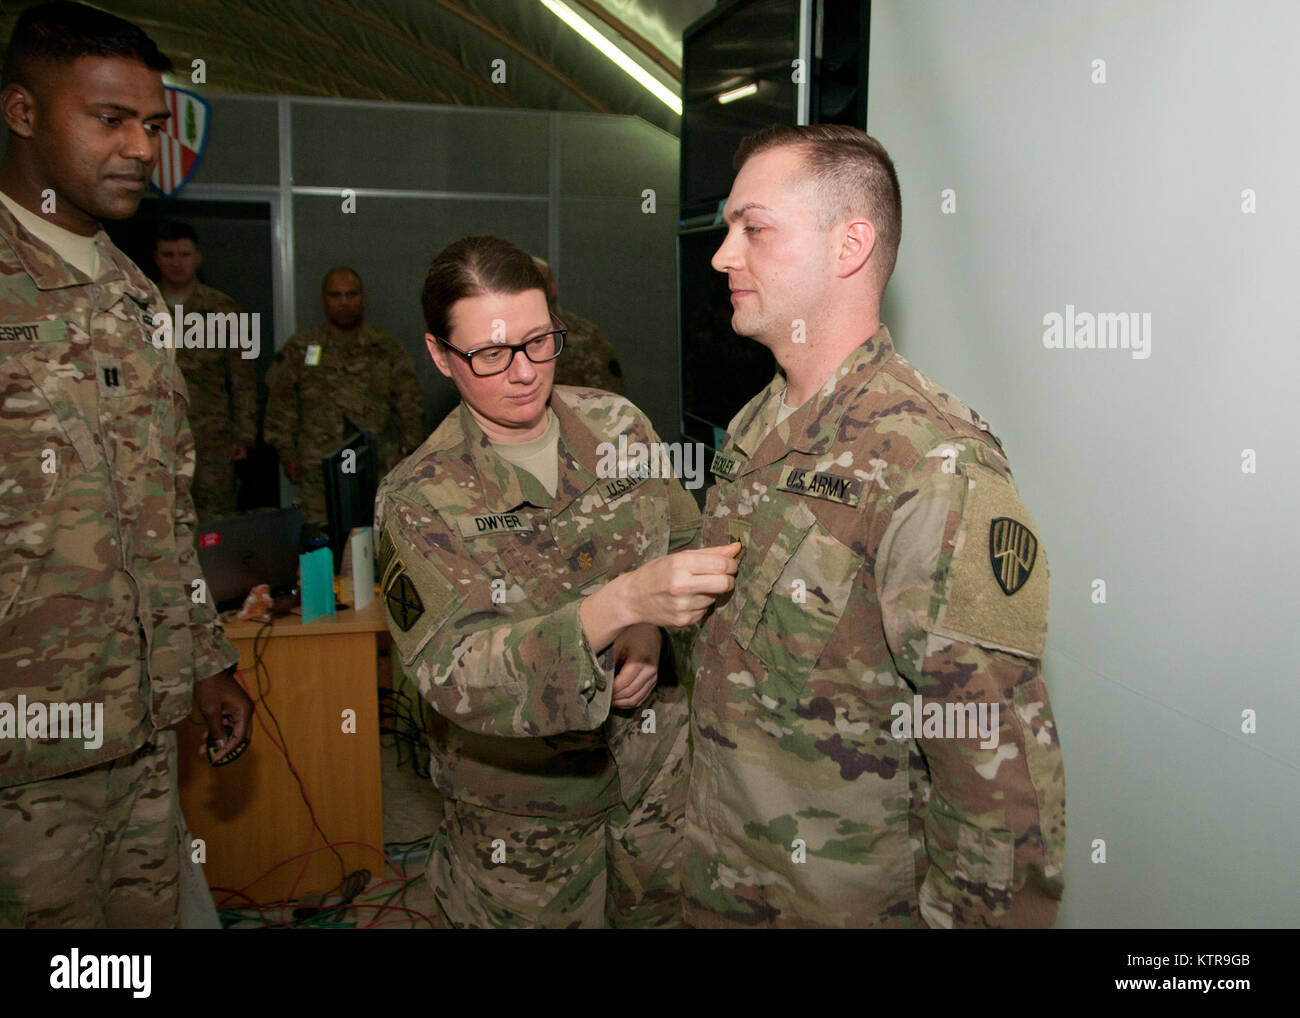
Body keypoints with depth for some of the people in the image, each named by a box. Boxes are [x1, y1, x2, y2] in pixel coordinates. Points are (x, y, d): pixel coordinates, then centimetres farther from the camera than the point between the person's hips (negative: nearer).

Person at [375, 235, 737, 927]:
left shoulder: (618, 424, -4)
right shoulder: (419, 500, -17)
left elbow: (686, 544, 6)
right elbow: (453, 674, -29)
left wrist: (652, 628, -17)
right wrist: (623, 602, -42)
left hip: (658, 767, 4)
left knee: (668, 912, 19)